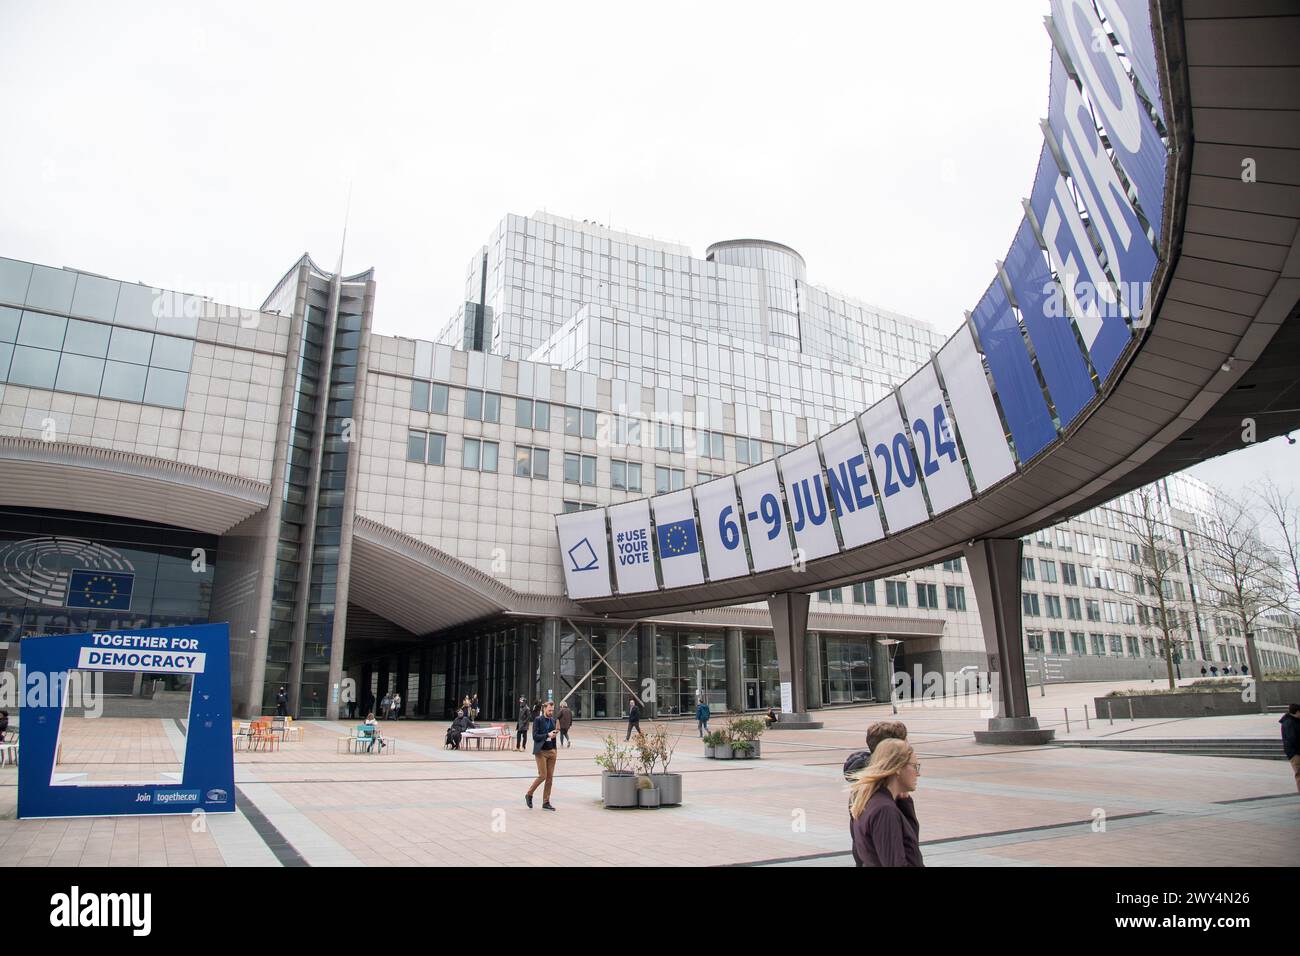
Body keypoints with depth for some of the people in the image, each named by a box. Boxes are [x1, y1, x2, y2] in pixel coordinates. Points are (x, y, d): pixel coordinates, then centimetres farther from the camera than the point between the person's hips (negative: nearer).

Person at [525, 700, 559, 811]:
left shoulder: (553, 720, 11)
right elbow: (535, 736, -13)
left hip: (551, 751, 6)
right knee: (542, 776, -9)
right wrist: (547, 735, -21)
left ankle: (546, 802, 12)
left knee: (550, 777, 4)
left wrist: (554, 733, -2)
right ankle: (529, 794, 14)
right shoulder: (538, 720, -6)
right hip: (541, 751, -6)